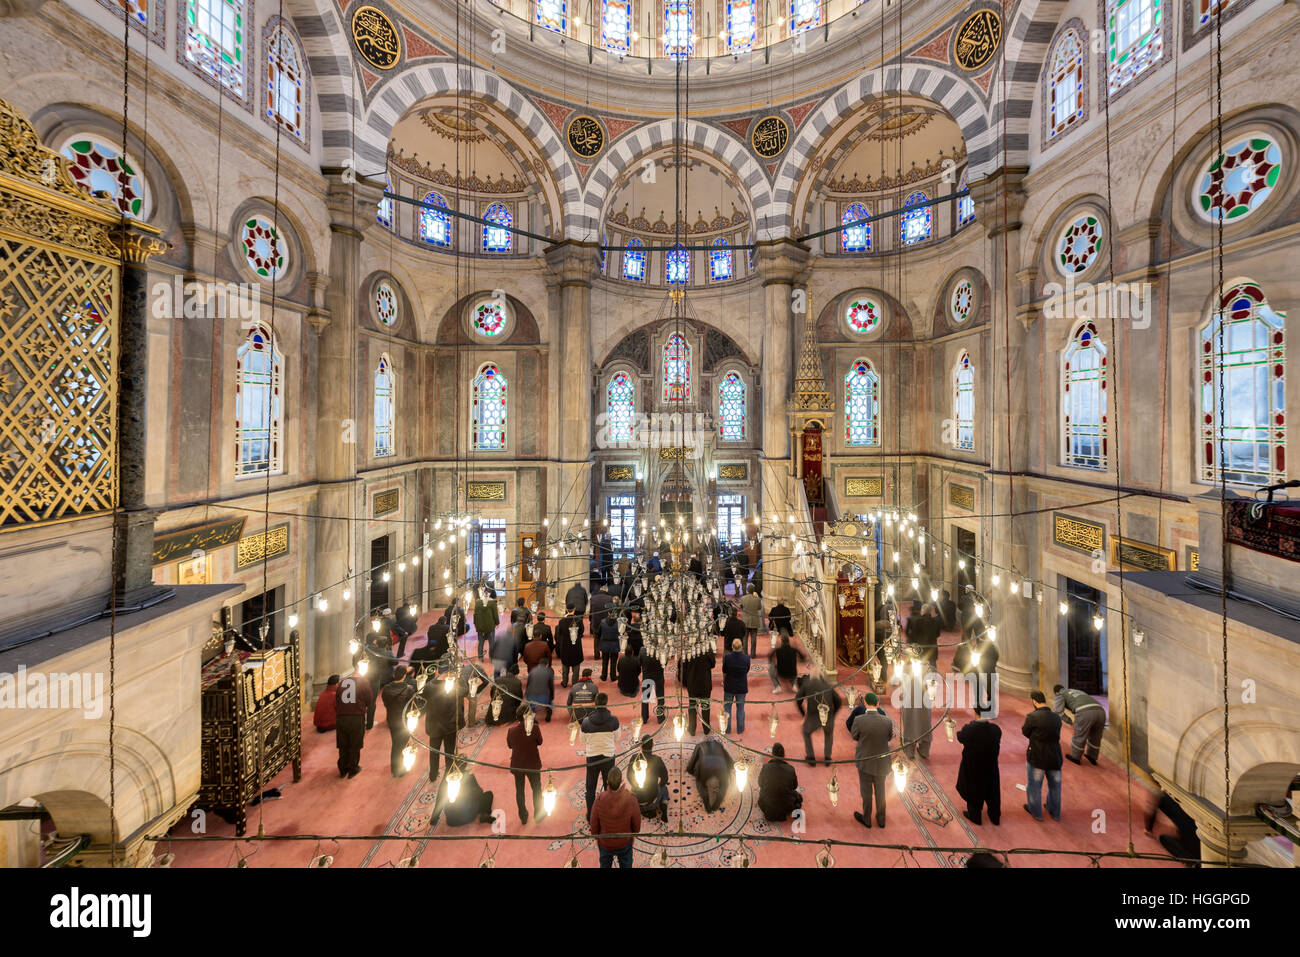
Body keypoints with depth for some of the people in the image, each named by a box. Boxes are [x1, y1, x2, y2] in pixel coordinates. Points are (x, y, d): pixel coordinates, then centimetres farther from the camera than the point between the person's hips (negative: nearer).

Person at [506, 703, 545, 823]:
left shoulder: (511, 729, -18)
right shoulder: (534, 728, -24)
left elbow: (509, 745, 0)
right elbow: (539, 742, -7)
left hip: (517, 765, 2)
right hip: (533, 765, -2)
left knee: (519, 791, 21)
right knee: (536, 790, 20)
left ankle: (523, 817, 33)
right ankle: (538, 815, 33)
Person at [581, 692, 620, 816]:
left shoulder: (586, 721, -15)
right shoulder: (613, 720, -18)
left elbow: (583, 741, -2)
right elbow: (617, 736, 0)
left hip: (592, 758, 0)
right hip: (608, 757, 0)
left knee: (590, 787, 19)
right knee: (609, 787, 19)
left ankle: (590, 814, 30)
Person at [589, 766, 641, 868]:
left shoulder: (600, 799, -33)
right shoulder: (631, 799, -33)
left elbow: (594, 822, -16)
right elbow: (636, 821, -15)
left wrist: (595, 837, 4)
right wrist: (634, 834, 6)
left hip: (605, 841, 1)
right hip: (625, 841, 0)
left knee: (605, 864, 30)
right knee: (626, 864, 28)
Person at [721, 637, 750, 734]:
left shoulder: (727, 657, -18)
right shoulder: (746, 658, -15)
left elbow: (724, 672, -5)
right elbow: (747, 672, 0)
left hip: (729, 686, -1)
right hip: (742, 686, 1)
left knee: (727, 707, 16)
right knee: (740, 708, 17)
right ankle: (740, 729, 28)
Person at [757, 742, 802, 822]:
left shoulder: (765, 767, -15)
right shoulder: (790, 769, -16)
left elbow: (760, 784, 4)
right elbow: (794, 786, 3)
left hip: (767, 807, 0)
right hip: (787, 807, 0)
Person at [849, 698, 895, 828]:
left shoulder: (858, 720, -27)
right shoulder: (887, 721, -21)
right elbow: (889, 738, 0)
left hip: (865, 762, -2)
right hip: (882, 762, 2)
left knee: (866, 791, 17)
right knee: (880, 791, 23)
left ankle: (866, 819, 36)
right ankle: (881, 819, 40)